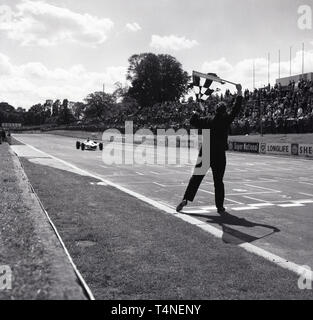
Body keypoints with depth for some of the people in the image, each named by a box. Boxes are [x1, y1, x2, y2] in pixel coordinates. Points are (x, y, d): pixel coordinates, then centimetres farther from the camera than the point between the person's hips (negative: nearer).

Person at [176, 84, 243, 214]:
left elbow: (193, 121, 9)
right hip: (219, 156, -2)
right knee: (218, 181, 7)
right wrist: (239, 92, 8)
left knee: (196, 178, 6)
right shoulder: (226, 121, -6)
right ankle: (220, 206, 11)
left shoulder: (208, 121, 0)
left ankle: (186, 199, -4)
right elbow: (236, 109, 1)